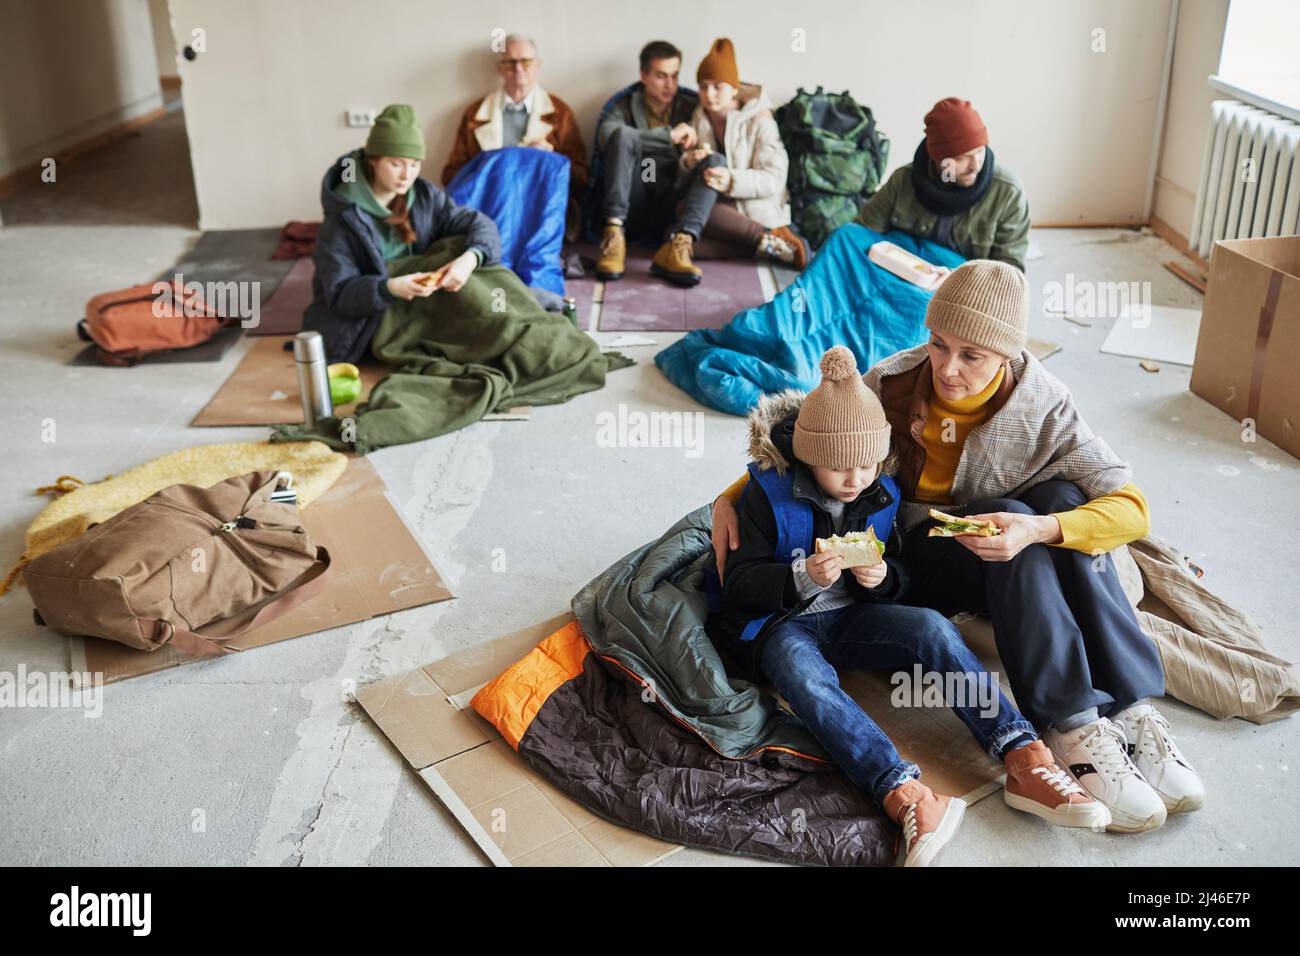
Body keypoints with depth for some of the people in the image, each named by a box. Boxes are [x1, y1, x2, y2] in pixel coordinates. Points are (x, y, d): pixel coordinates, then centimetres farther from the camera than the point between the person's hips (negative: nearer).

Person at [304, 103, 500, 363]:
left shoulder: (424, 196, -2)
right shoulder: (342, 217, -15)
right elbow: (340, 294, -18)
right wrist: (390, 288, -39)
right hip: (363, 321, -2)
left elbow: (481, 224, -6)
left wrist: (470, 258, -31)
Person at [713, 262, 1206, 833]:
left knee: (1062, 498, -28)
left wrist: (1038, 530, -39)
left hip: (992, 554, 2)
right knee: (1008, 513, -31)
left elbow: (1132, 508, -20)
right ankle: (1071, 724, -36)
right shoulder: (892, 384, -15)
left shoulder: (1041, 407, -15)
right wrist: (730, 500, -19)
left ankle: (1131, 711, -30)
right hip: (914, 560, -2)